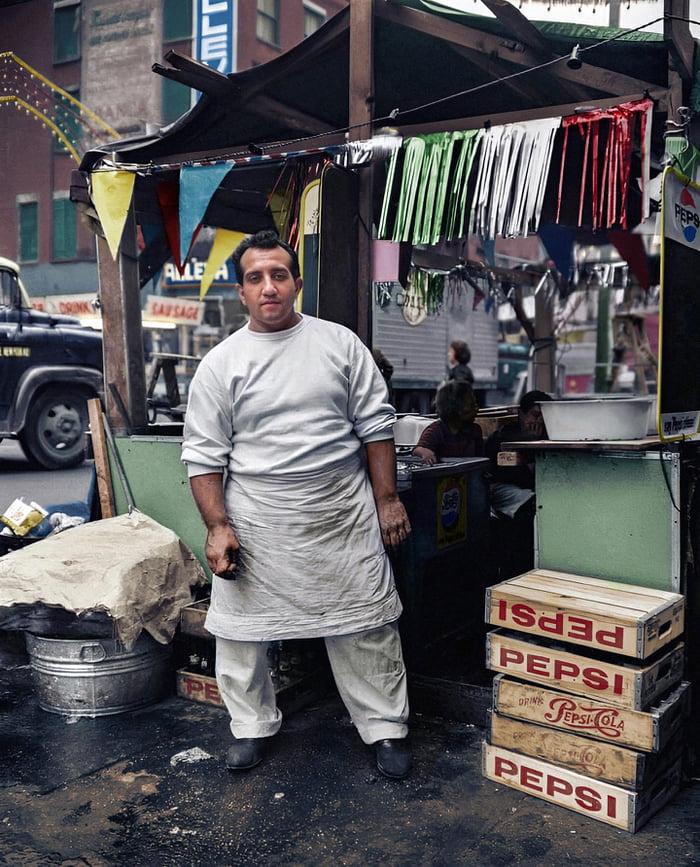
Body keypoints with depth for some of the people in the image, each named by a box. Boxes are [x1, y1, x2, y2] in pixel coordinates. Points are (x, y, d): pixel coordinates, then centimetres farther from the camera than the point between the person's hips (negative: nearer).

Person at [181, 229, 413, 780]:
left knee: (366, 628, 7)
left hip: (344, 518, 0)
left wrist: (388, 499, 1)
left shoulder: (341, 343, 3)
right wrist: (217, 528, -8)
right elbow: (205, 455, 0)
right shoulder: (220, 364, 0)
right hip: (257, 528, 0)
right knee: (242, 629, 10)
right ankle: (253, 725, 32)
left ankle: (387, 728, 24)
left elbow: (376, 426, 4)